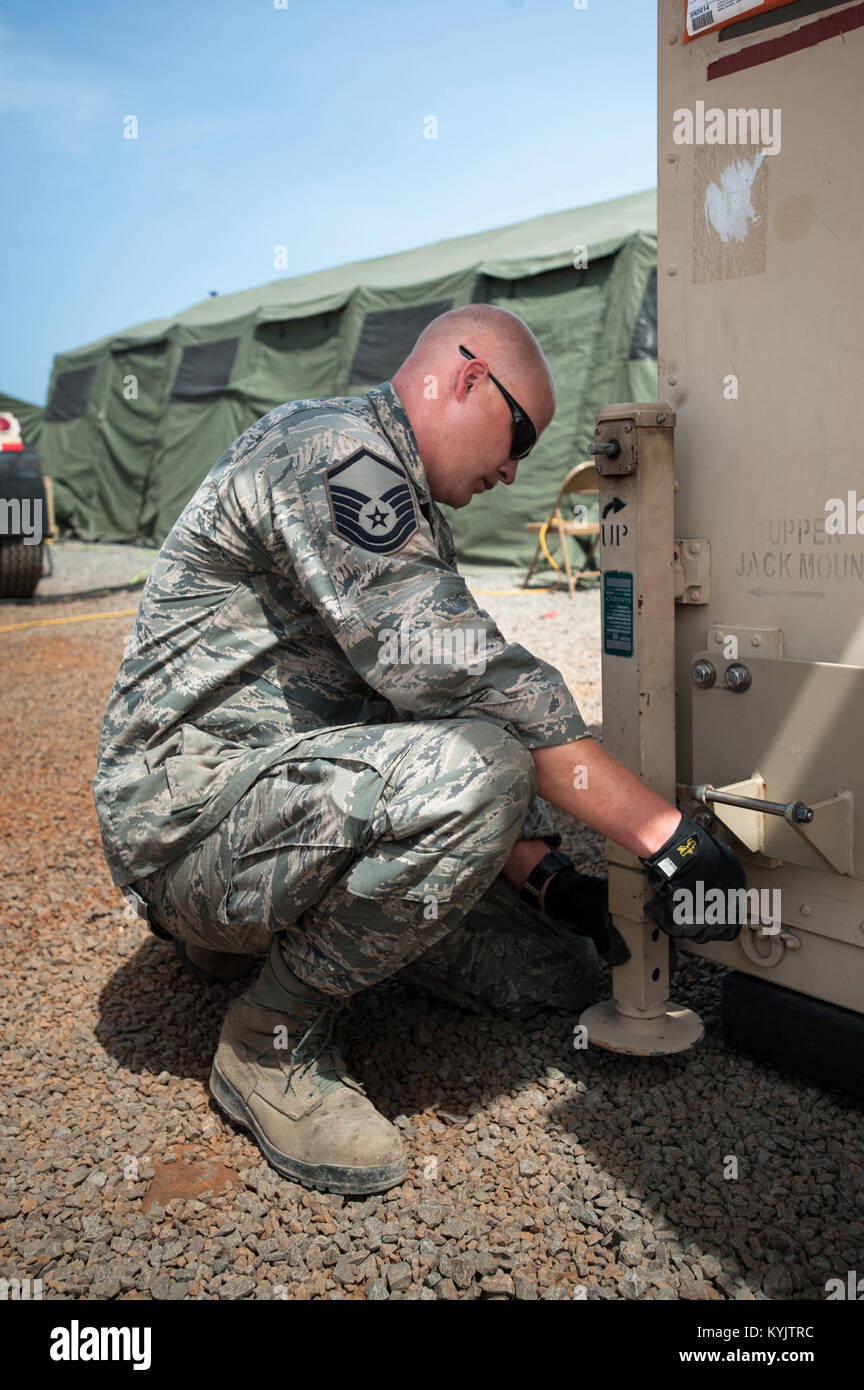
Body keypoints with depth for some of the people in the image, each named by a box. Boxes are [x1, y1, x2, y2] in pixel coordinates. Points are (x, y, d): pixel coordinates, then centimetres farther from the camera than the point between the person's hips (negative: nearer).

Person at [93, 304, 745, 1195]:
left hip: (297, 802, 10)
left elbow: (432, 694, 15)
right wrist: (662, 831, -24)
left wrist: (547, 874, 3)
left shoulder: (409, 515, 18)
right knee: (468, 767, -34)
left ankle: (265, 929, 18)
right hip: (189, 814, -10)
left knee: (563, 964, 6)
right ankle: (272, 1041, -12)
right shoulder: (330, 447, -15)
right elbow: (463, 682, -27)